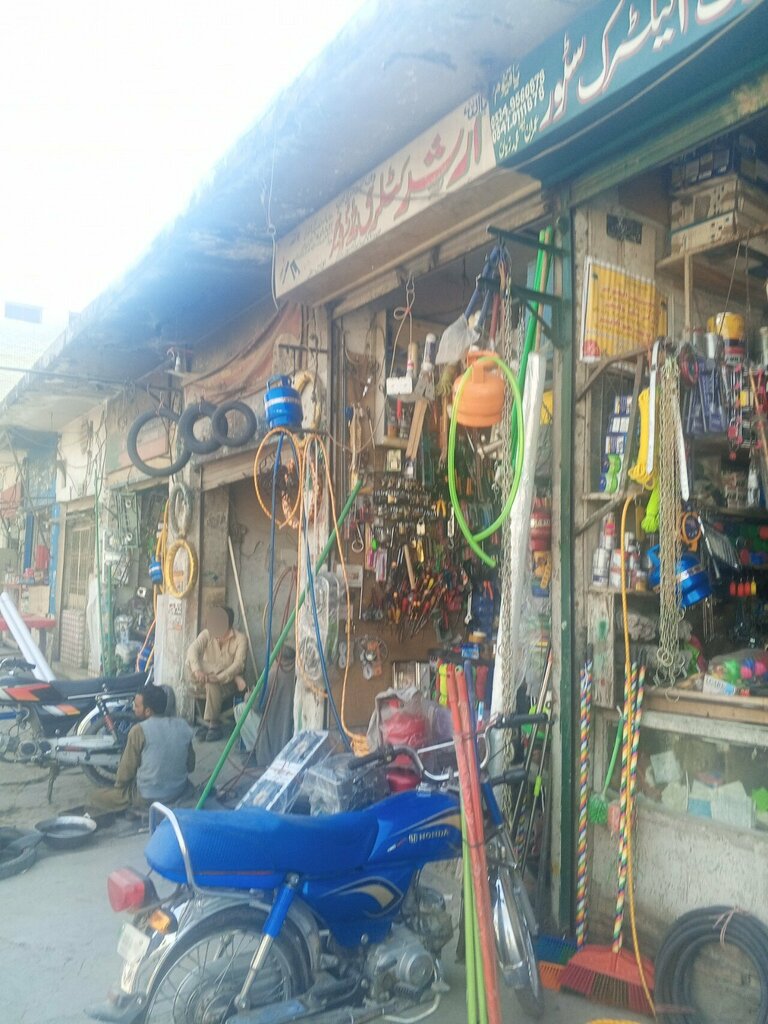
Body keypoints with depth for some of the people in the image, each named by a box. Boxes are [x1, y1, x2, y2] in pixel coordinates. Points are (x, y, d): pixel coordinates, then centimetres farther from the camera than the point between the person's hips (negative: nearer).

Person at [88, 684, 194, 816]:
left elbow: (127, 767, -5)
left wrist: (118, 786, 14)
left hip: (148, 797, -5)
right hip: (180, 790, 5)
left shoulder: (139, 730, -15)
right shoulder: (183, 725, 0)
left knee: (97, 798, 15)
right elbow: (190, 766, 8)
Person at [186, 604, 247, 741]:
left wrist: (219, 677, -35)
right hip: (206, 681, 4)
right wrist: (197, 670, -40)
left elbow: (239, 664, -19)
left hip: (227, 683, -4)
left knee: (212, 684, -36)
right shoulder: (207, 634, -1)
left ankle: (210, 724, -21)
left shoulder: (239, 638, -8)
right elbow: (193, 649, -19)